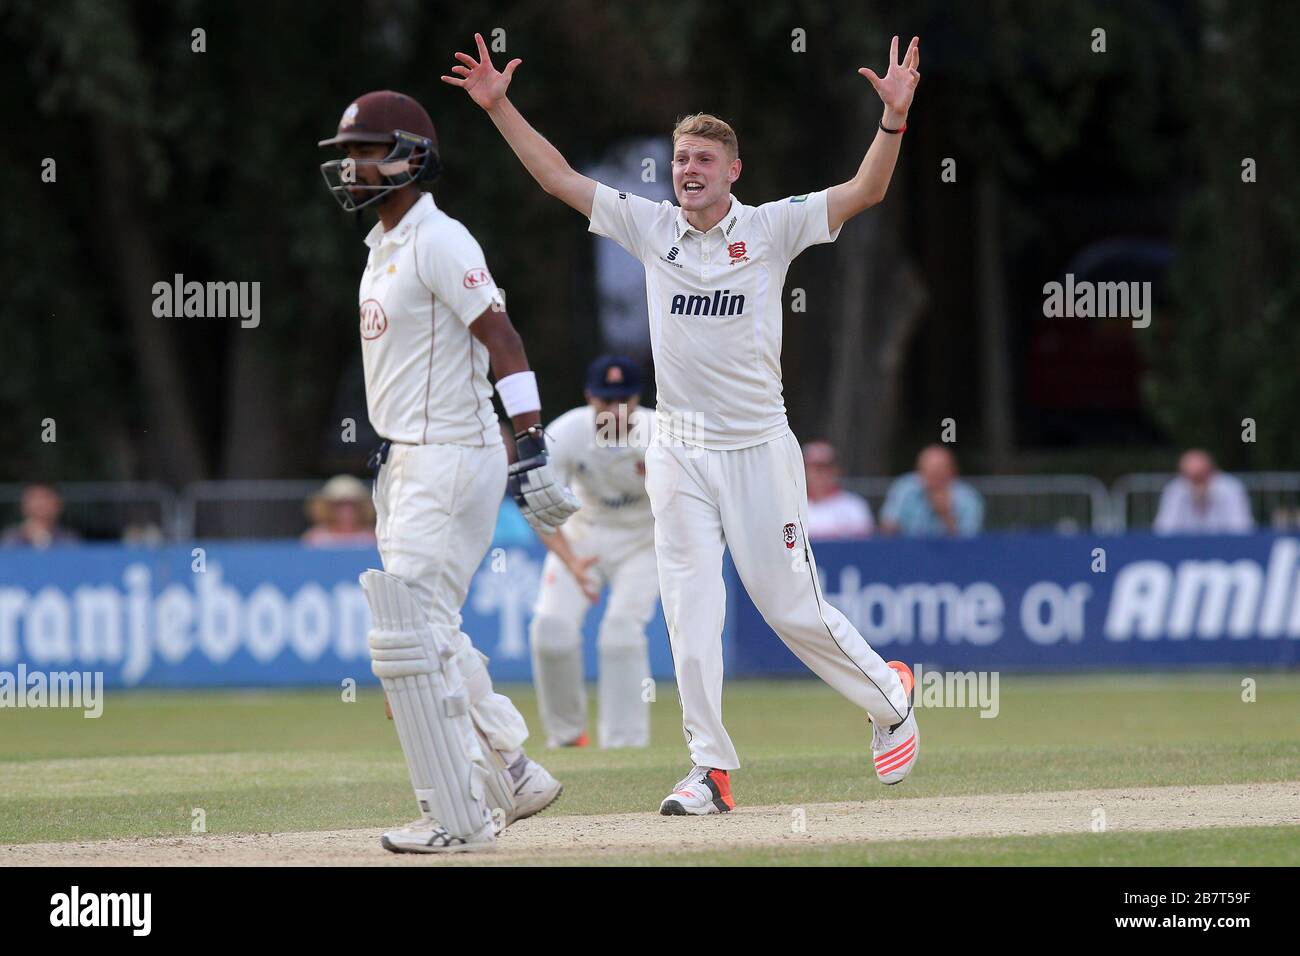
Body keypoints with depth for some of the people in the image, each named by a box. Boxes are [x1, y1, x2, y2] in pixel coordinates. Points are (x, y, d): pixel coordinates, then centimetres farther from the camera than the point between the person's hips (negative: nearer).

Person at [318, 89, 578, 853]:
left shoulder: (438, 242, -15)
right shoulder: (383, 247, 15)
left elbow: (503, 341, -21)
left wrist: (532, 448, -27)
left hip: (451, 460, -10)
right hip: (405, 462, 10)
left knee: (410, 637, -12)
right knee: (431, 637, 16)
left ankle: (459, 818, -8)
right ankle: (515, 777, 25)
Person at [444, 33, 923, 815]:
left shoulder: (770, 229, -4)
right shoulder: (651, 227, 5)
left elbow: (865, 192, -13)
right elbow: (560, 178, 7)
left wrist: (894, 120, -28)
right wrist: (499, 108, 0)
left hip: (758, 449, -3)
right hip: (679, 452, 3)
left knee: (792, 607, 2)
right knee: (692, 617, -2)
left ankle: (890, 695, 26)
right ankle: (712, 770, 2)